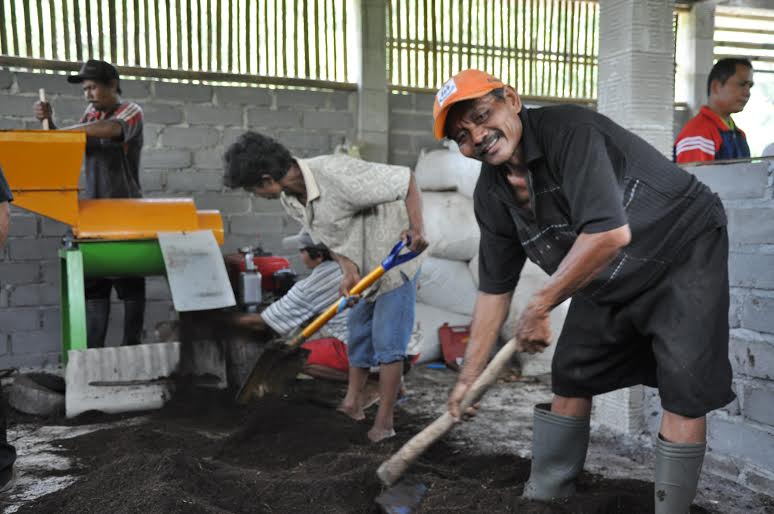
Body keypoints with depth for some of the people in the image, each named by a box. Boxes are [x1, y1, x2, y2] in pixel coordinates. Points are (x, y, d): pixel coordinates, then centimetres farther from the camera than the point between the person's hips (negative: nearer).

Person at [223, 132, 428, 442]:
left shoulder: (336, 173, -35)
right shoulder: (289, 199, -9)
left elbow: (405, 179, -28)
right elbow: (330, 238, -2)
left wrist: (416, 228, -38)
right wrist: (349, 272, -20)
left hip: (394, 260, -8)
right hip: (363, 270, 8)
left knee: (387, 343, -3)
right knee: (358, 336, 17)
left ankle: (384, 422, 8)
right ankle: (353, 404, 32)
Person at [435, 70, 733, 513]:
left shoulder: (569, 130, -30)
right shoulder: (492, 195, -7)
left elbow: (609, 233, -38)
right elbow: (494, 288, 0)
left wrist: (540, 307, -27)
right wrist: (470, 374, 1)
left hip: (683, 250, -7)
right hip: (608, 280, 7)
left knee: (684, 394, -12)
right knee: (571, 379, 8)